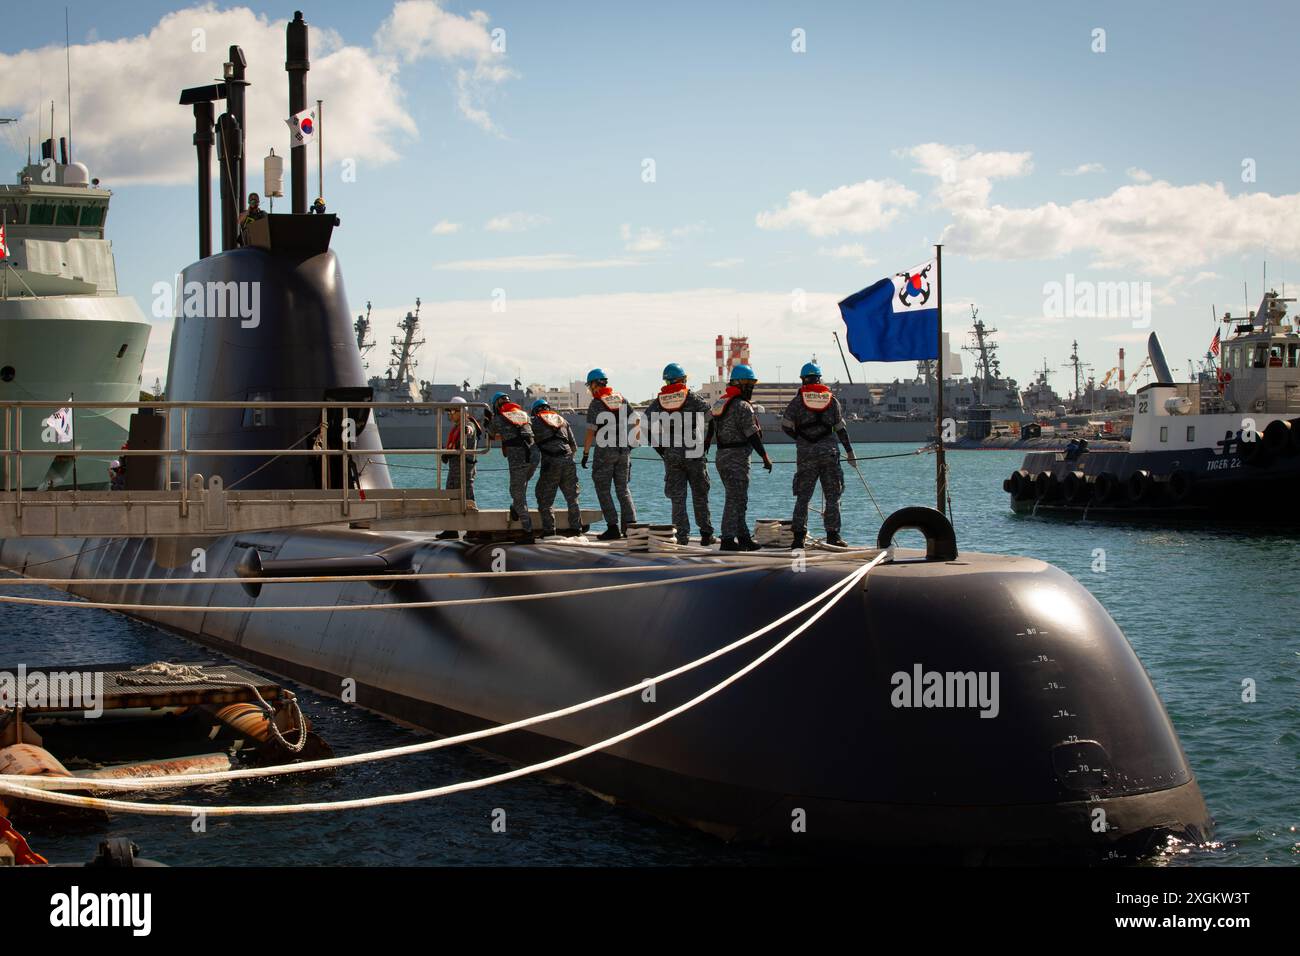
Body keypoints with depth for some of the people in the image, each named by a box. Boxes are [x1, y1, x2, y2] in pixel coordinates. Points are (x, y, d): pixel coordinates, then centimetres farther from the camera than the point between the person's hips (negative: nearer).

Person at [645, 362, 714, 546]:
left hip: (670, 455, 2)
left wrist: (661, 449, 6)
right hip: (693, 454, -2)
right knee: (700, 495, 8)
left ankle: (682, 536, 3)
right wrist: (705, 445, 4)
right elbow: (710, 418, -5)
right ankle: (706, 533, 9)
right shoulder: (692, 398, -3)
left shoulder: (659, 401, 5)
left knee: (677, 497, 6)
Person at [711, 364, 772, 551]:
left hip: (722, 456, 9)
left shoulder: (721, 404, 14)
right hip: (737, 457, -9)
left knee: (738, 499, 15)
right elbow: (753, 435, -16)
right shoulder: (742, 406, -15)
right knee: (735, 499, -6)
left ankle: (743, 537, 19)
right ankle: (728, 540, -7)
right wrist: (765, 457, -9)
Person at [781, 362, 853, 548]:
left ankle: (799, 535, 0)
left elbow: (786, 426, -2)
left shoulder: (798, 400, 1)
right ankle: (832, 535, 3)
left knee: (803, 497, 5)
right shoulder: (831, 399, 7)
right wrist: (850, 451, 13)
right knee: (833, 496, 7)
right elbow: (840, 428, 7)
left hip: (806, 454, -1)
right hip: (829, 452, 1)